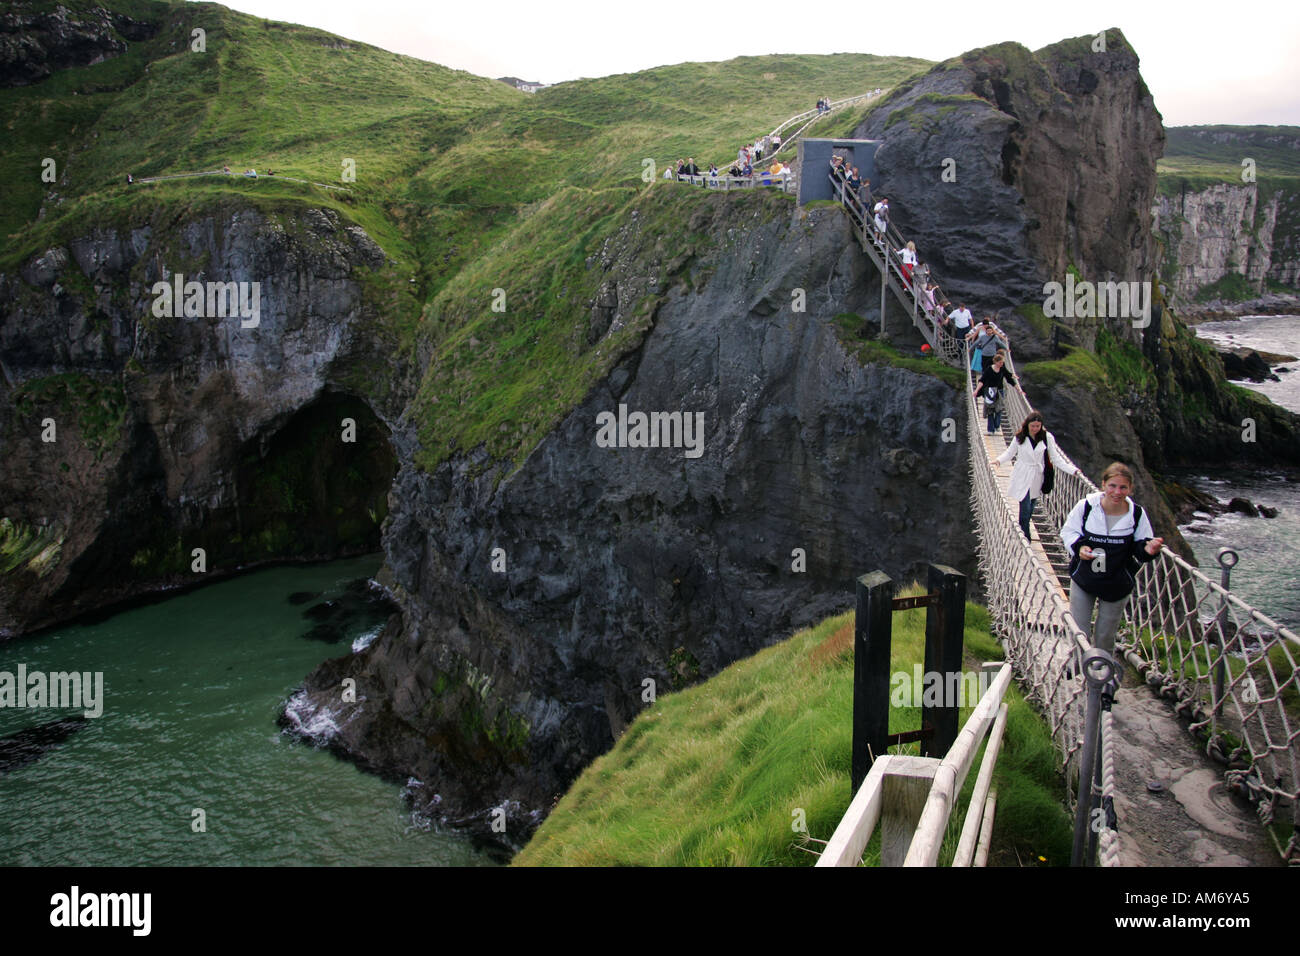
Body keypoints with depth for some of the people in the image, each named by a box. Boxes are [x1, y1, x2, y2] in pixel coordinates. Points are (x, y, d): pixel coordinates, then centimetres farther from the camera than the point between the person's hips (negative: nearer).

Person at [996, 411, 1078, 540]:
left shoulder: (1047, 438, -6)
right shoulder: (1020, 437, -5)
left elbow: (1056, 458, -2)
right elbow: (1010, 452, 5)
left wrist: (1073, 470, -10)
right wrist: (999, 460, -14)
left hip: (1037, 478, 2)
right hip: (1022, 477, -2)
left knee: (1031, 508, 12)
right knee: (1025, 508, -8)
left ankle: (1023, 531, 28)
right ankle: (1025, 536, 0)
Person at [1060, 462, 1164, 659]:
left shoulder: (1137, 514, -11)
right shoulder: (1086, 506, -15)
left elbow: (1140, 547, -1)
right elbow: (1068, 532, -3)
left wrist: (1149, 550, -25)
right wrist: (1078, 547, -23)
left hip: (1117, 585, 1)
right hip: (1083, 579, -1)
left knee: (1105, 637, 15)